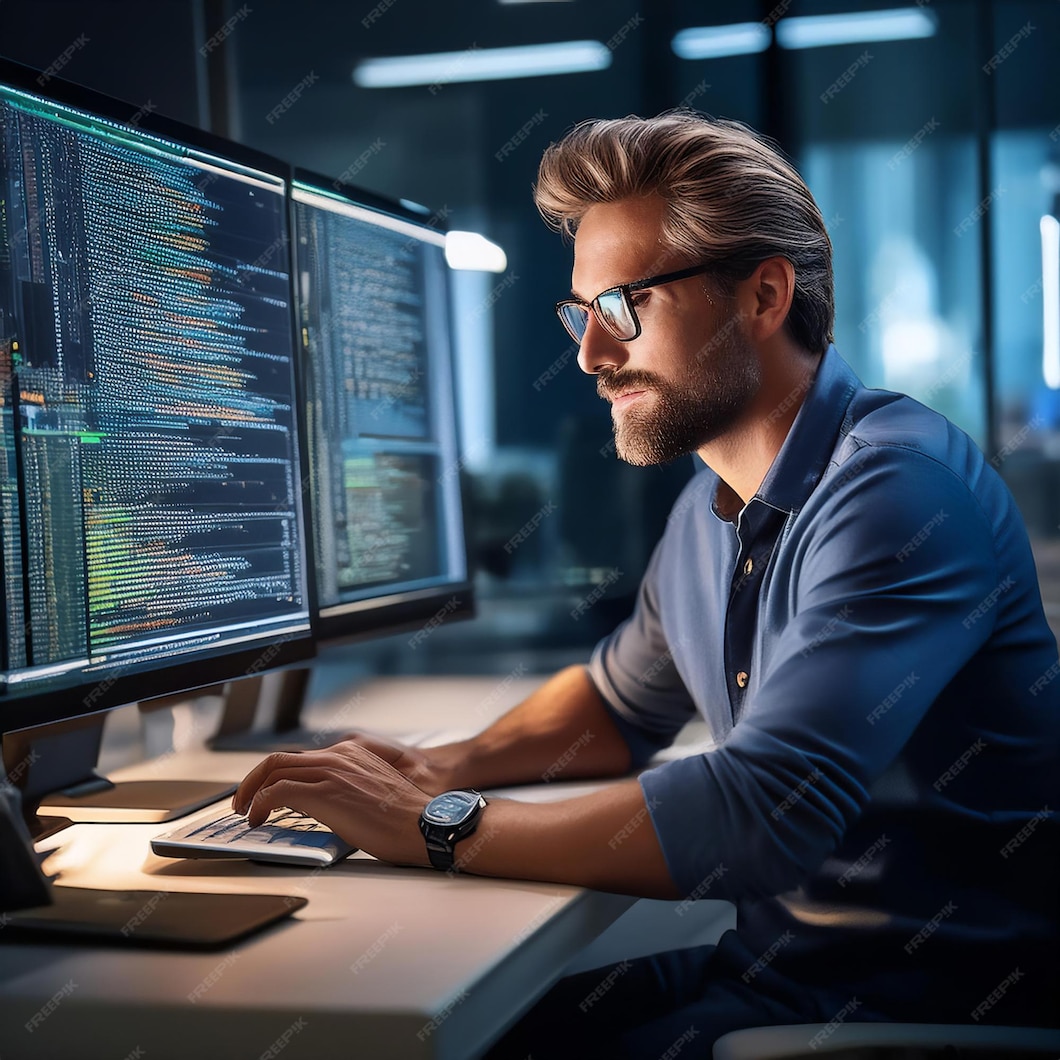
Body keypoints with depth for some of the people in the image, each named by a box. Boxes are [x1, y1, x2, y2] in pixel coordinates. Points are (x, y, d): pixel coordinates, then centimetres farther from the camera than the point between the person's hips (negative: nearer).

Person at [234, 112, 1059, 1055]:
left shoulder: (898, 489, -22)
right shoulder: (713, 507, 8)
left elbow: (761, 812, -31)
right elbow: (622, 702, 24)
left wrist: (433, 826, -23)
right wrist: (450, 765, 4)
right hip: (776, 963, 8)